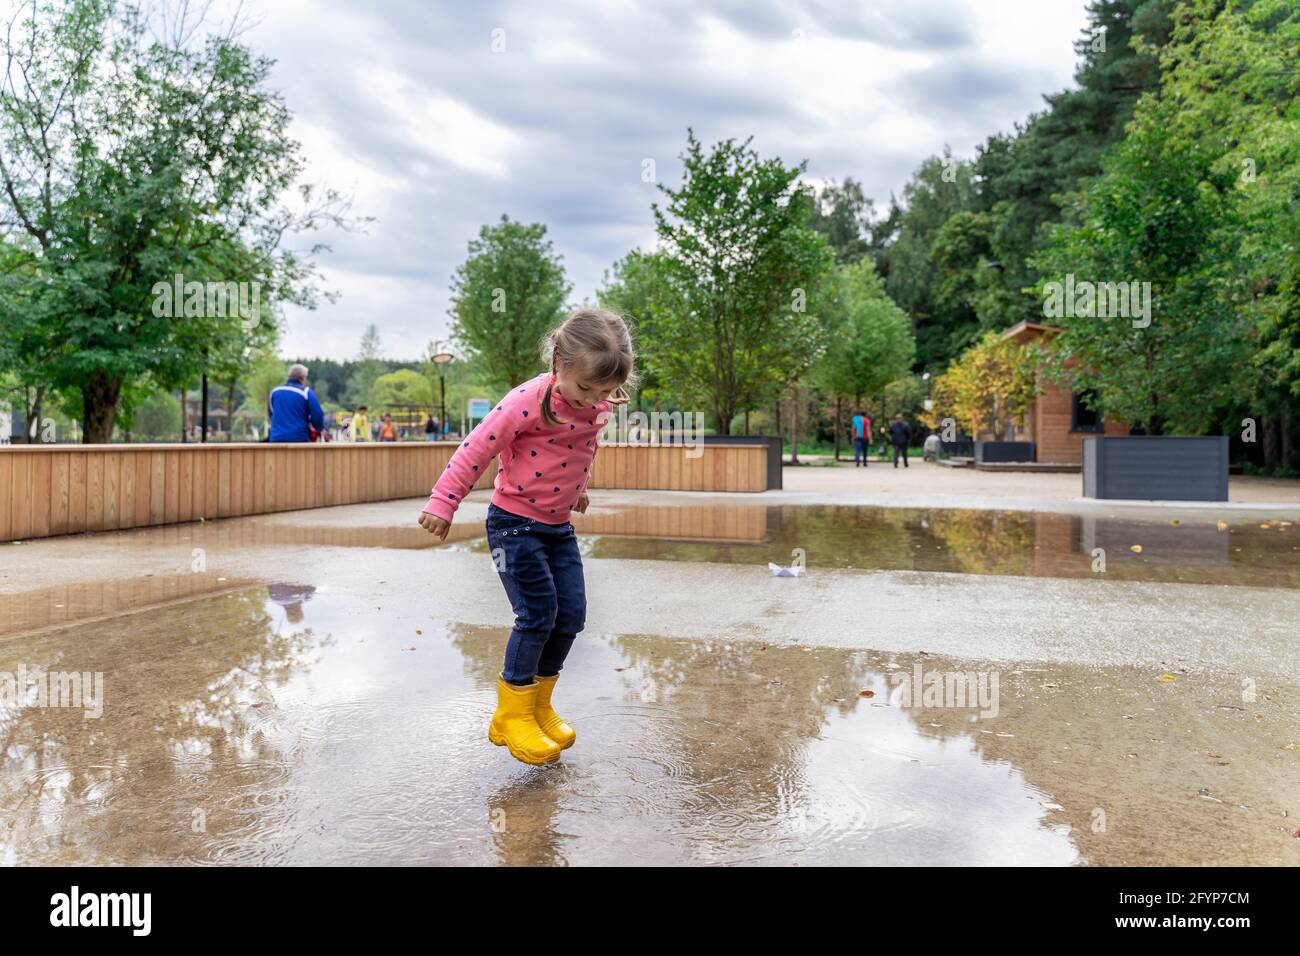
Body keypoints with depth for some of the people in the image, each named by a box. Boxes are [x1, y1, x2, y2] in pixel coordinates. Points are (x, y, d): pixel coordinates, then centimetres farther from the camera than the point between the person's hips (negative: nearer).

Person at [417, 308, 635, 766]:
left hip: (559, 525, 7)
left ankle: (539, 705, 22)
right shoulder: (529, 400, -23)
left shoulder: (600, 406, -2)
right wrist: (442, 501, -17)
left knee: (571, 613, 4)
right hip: (514, 521, -7)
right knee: (538, 613, -10)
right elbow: (477, 446, -19)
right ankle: (511, 714, 7)